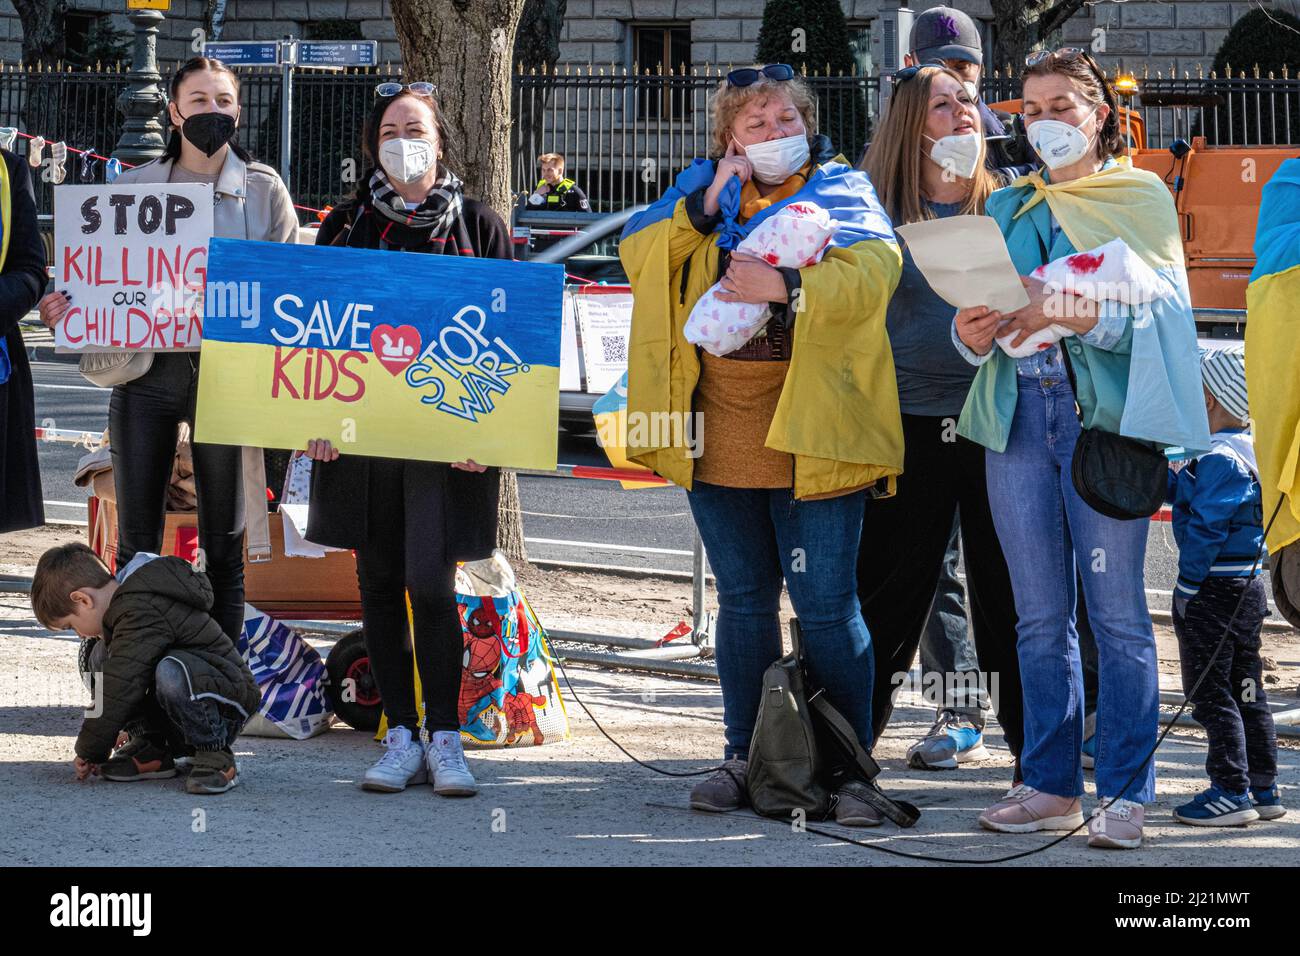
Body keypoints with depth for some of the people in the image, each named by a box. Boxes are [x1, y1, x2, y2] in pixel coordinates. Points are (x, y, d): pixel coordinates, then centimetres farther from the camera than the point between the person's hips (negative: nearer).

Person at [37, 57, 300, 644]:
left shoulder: (263, 190, 5)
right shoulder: (134, 187, 8)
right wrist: (66, 309, -10)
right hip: (147, 373, 1)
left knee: (223, 544, 5)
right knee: (136, 544, 2)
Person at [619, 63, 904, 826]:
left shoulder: (841, 191, 3)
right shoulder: (703, 190, 14)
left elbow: (873, 272, -14)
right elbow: (638, 255, 2)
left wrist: (786, 286, -24)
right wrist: (704, 205, -8)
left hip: (809, 430, -4)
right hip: (721, 430, 4)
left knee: (826, 603, -5)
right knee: (744, 599, 12)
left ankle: (851, 769, 1)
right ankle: (745, 758, 21)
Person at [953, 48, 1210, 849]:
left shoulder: (1141, 196, 7)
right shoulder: (1006, 209, 19)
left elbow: (1160, 308, -5)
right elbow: (980, 311, 14)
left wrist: (1070, 312, -21)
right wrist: (972, 333, -10)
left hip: (1105, 412, -4)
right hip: (1019, 413, 4)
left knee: (1117, 612, -6)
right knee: (1040, 615, 6)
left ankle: (1125, 793, -3)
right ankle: (1051, 786, 11)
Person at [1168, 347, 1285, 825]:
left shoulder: (1218, 458, -18)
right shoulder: (1250, 450, 13)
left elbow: (1206, 529, -21)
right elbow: (1180, 493, 21)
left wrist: (1186, 589, -17)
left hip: (1213, 589, -10)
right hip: (1249, 587, 10)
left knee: (1211, 693, -5)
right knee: (1247, 691, 15)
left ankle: (1232, 791, -5)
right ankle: (1263, 788, 19)